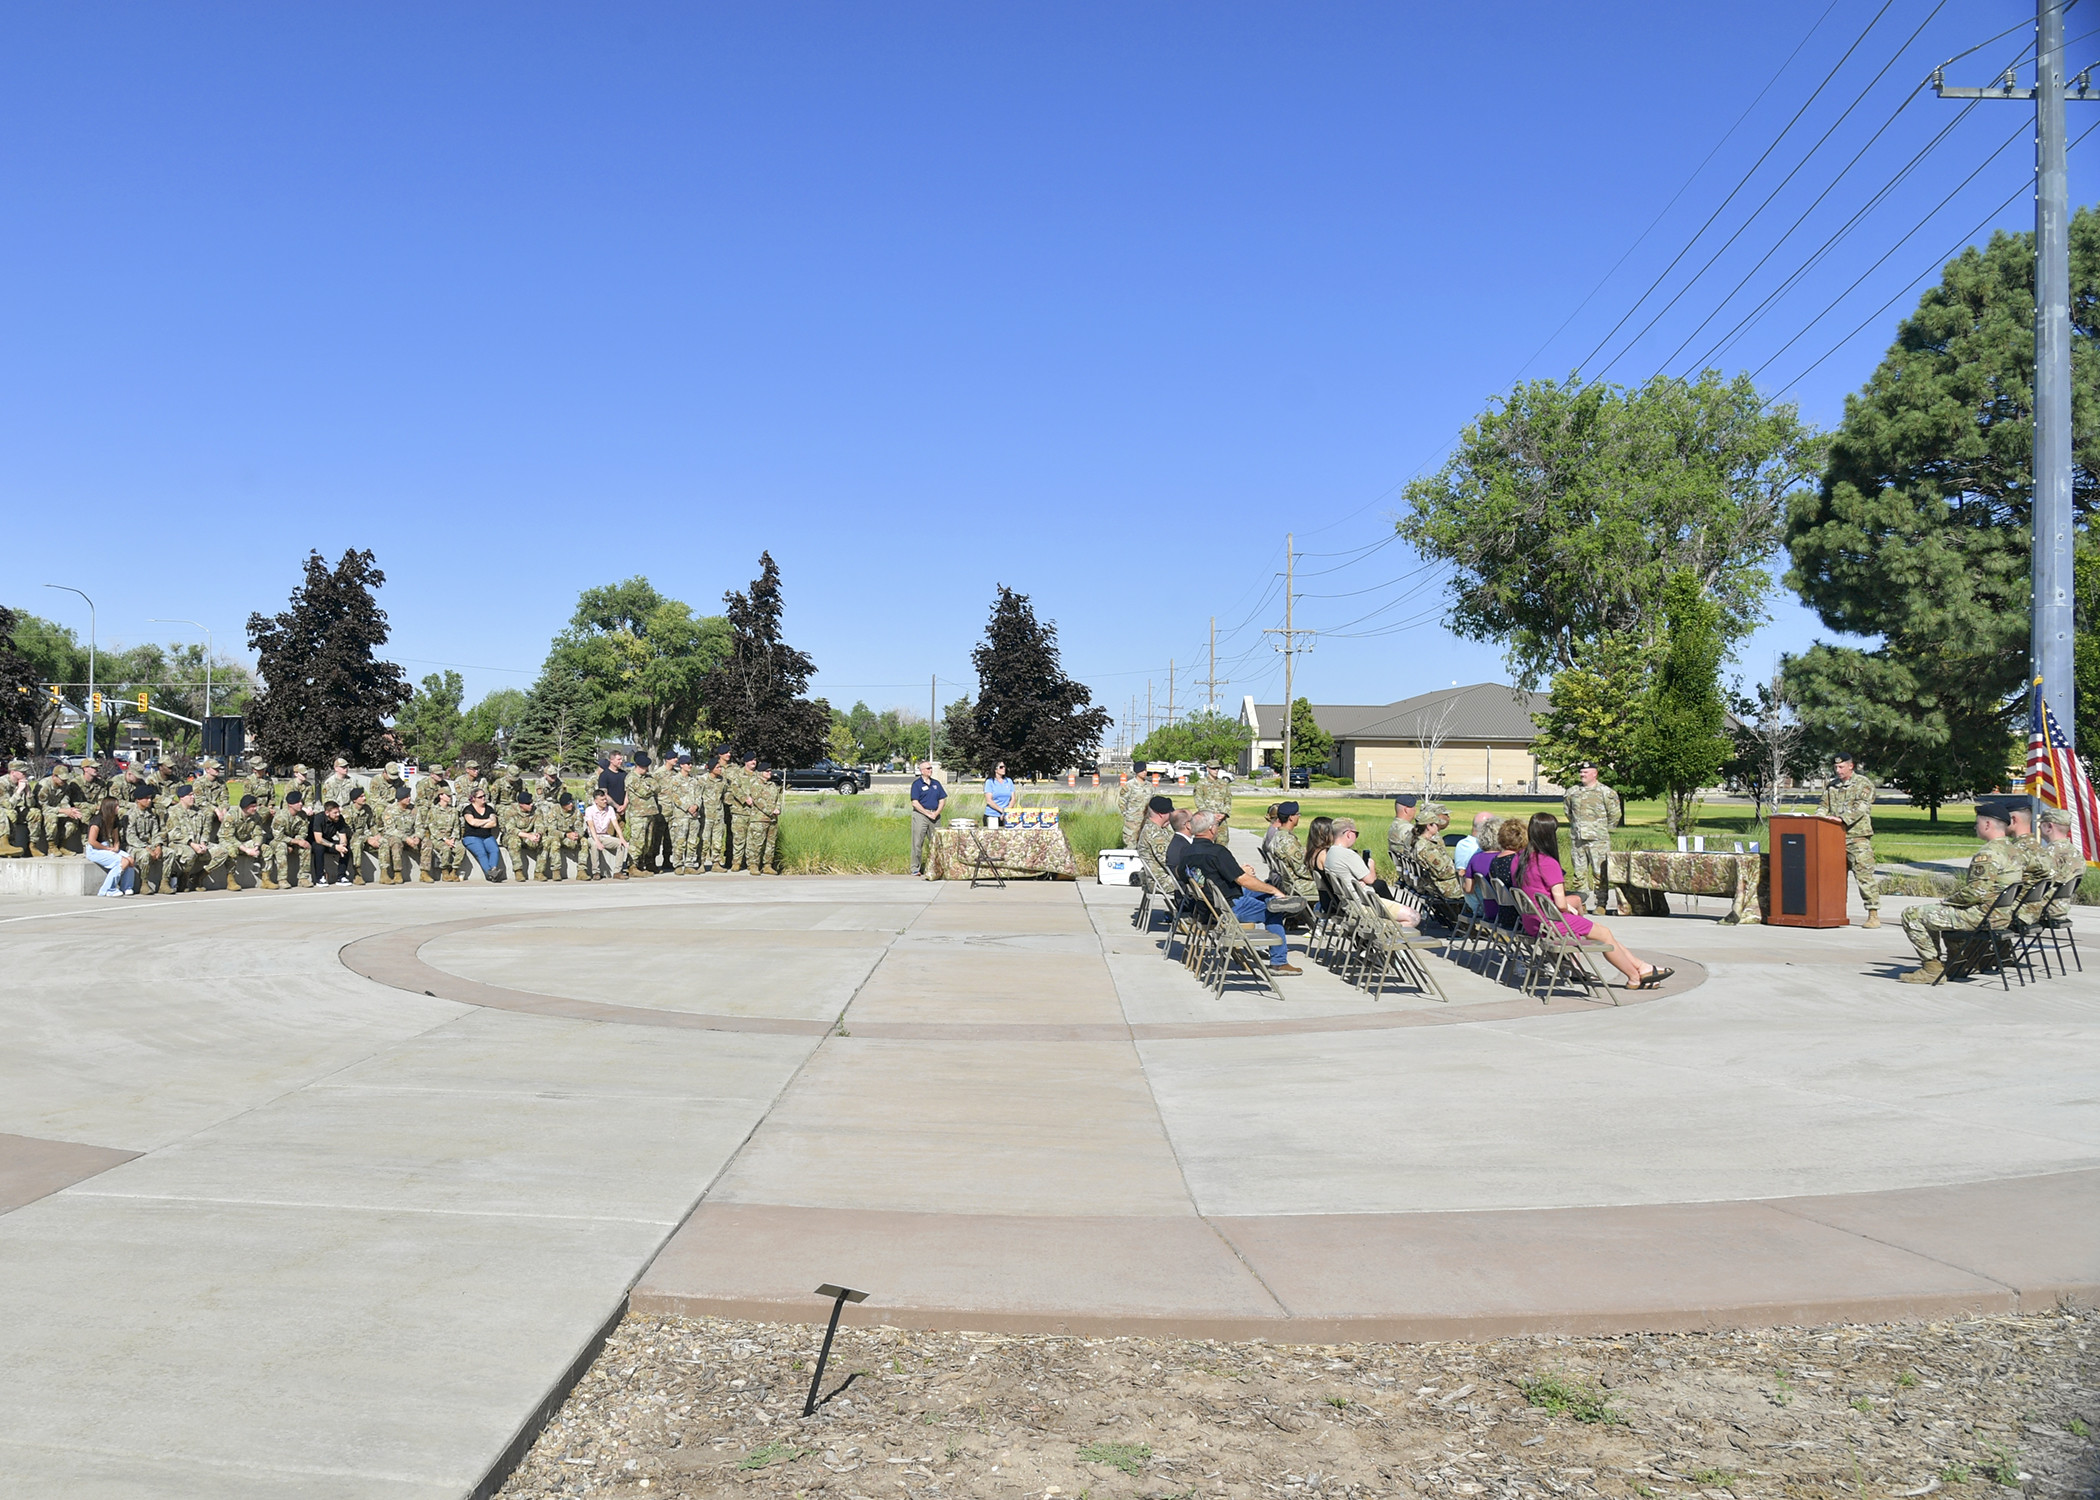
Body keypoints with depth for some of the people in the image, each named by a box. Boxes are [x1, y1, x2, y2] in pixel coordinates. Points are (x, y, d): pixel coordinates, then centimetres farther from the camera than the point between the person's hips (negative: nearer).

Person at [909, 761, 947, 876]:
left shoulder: (936, 783, 15)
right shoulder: (917, 784, -2)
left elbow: (942, 800, 14)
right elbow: (915, 803, -9)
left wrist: (937, 812, -3)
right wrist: (928, 813, -12)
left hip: (935, 815, 5)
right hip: (920, 815, -5)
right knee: (917, 843, -5)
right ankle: (915, 868, -1)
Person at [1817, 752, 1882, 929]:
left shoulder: (1863, 784, 0)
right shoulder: (1831, 786, 17)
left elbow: (1861, 808, -12)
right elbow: (1824, 806, 16)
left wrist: (1842, 818, -25)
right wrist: (1817, 818, -6)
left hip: (1858, 837, -6)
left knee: (1864, 874, -9)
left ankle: (1873, 915, -6)